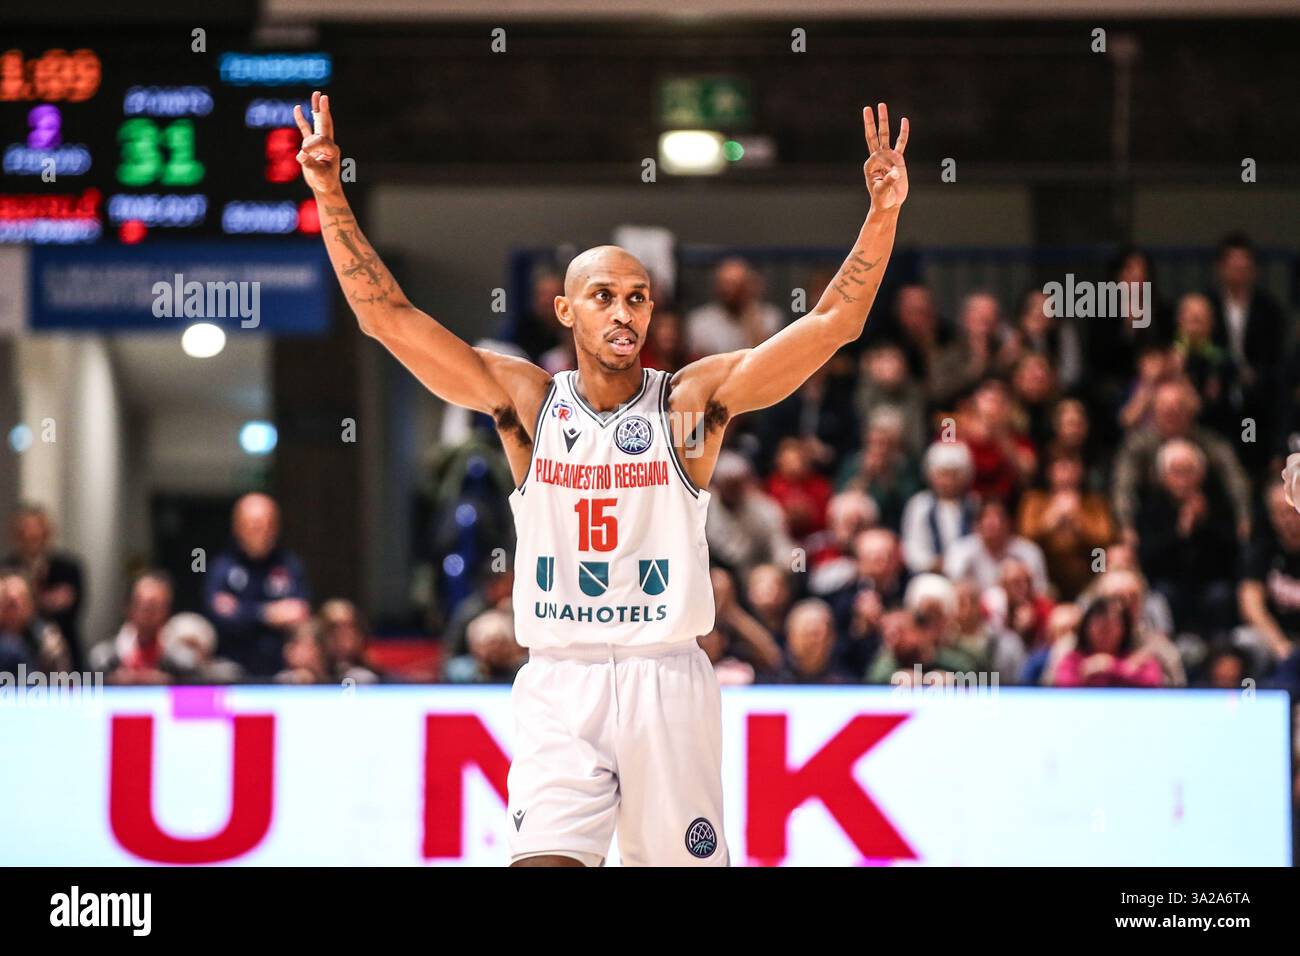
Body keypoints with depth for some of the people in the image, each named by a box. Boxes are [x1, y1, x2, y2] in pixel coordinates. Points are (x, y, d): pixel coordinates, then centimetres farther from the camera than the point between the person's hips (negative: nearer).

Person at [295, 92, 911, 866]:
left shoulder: (692, 402, 0)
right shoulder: (526, 401, 2)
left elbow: (831, 324, -8)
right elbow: (387, 316, -2)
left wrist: (883, 215, -21)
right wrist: (331, 198, -11)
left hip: (668, 681, 0)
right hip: (560, 686, 0)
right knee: (542, 858, -16)